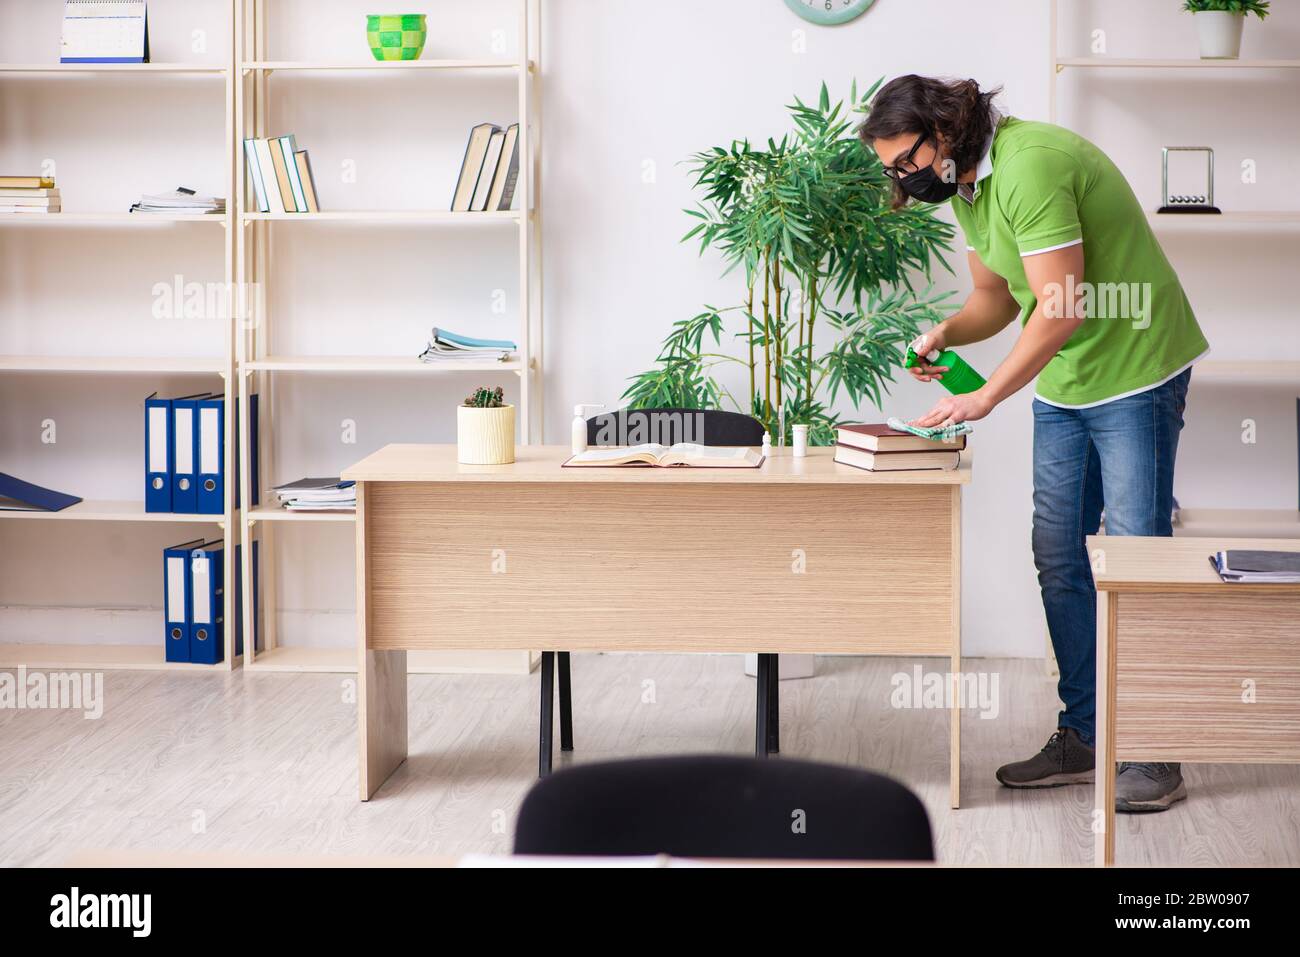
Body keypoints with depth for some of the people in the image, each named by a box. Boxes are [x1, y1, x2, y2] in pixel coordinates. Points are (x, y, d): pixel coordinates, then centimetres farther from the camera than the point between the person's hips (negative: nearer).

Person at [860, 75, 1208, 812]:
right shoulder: (967, 184, 7)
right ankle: (1082, 738, 15)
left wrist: (985, 398, -21)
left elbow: (1061, 308, -25)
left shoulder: (1029, 166, -23)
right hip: (1063, 384, 9)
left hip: (1135, 372, -9)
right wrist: (946, 334, -4)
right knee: (1060, 561, 8)